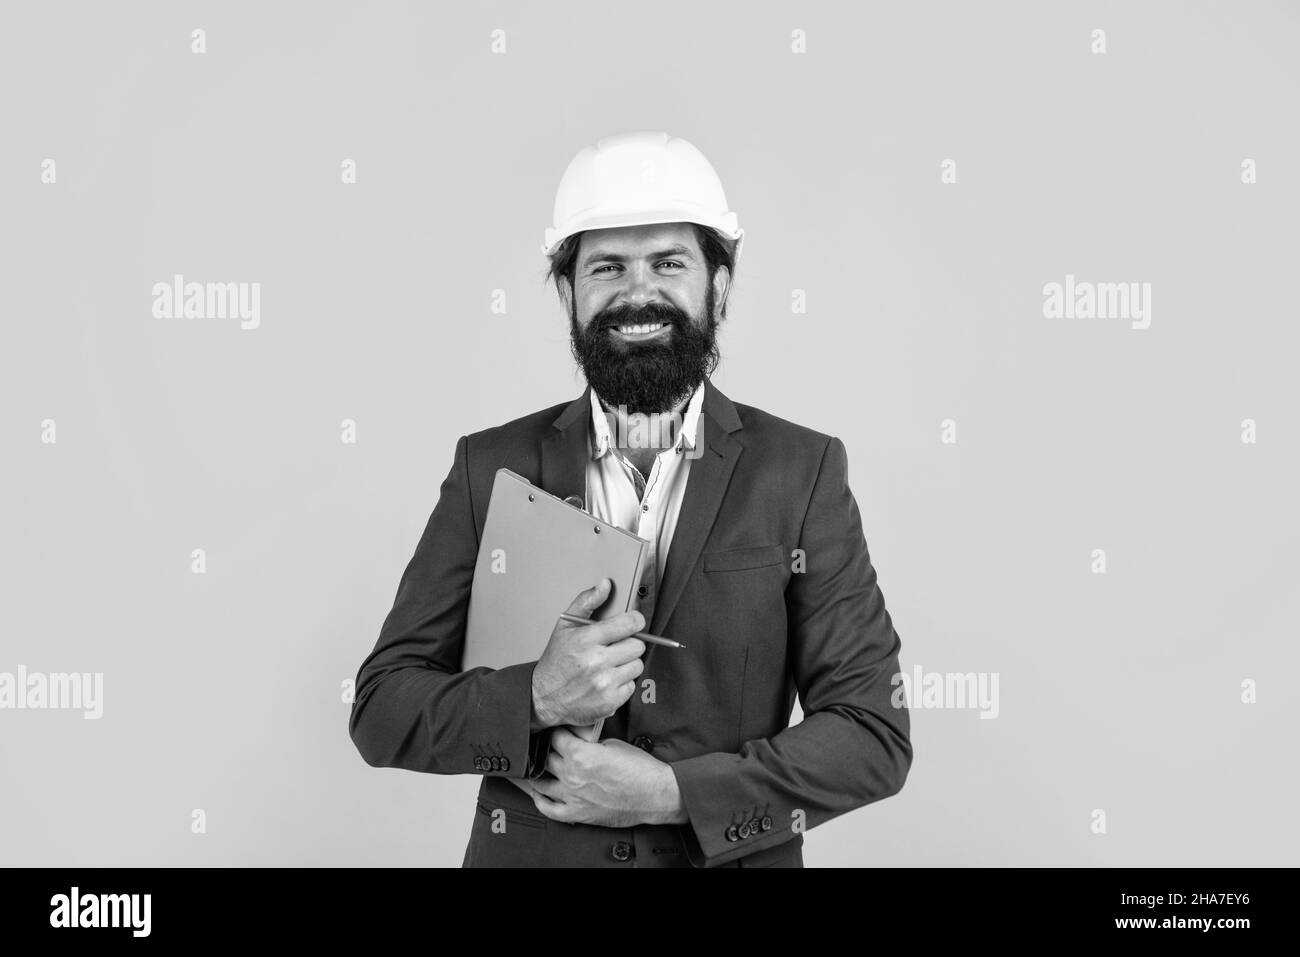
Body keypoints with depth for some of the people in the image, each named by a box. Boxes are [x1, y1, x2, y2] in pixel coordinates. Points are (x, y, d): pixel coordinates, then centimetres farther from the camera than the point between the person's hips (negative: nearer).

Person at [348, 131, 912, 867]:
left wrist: (672, 792, -19)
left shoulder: (803, 471, -8)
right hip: (529, 850, 1)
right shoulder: (490, 467, -5)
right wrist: (535, 699, -21)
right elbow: (382, 708, -4)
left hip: (729, 853, 0)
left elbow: (876, 733, -9)